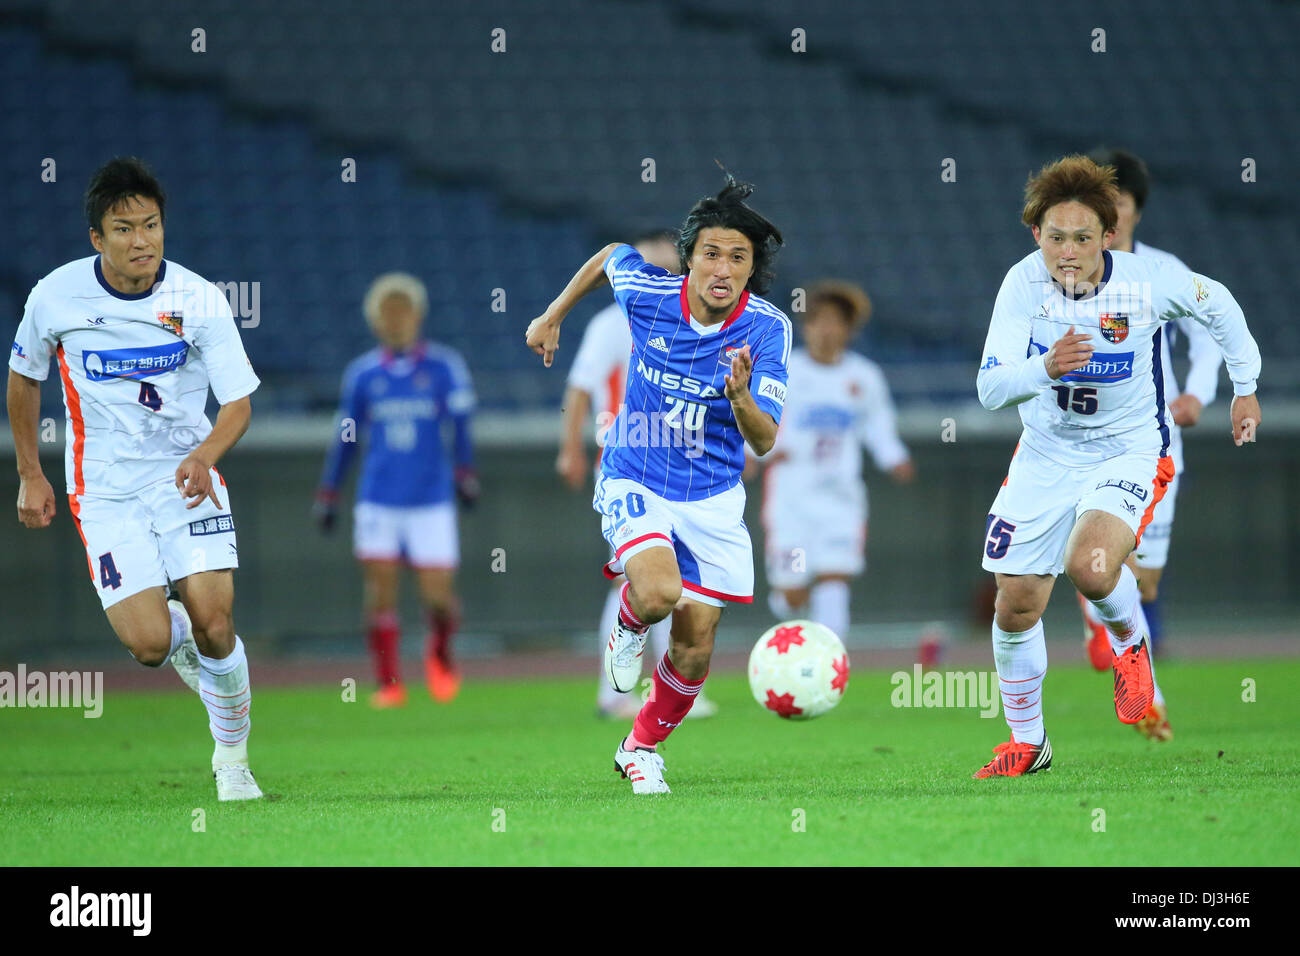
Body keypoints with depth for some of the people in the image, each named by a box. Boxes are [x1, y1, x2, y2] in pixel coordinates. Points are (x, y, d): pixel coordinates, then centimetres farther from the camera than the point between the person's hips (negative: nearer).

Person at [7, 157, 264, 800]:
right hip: (104, 488, 0)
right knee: (149, 643, -14)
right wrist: (29, 475, 11)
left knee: (213, 623, -14)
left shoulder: (198, 300, -11)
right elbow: (23, 377, 11)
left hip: (185, 475, 0)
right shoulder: (57, 296, -8)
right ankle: (179, 640, 26)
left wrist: (205, 456, -28)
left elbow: (238, 402, -8)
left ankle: (232, 757, 11)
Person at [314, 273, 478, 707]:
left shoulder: (444, 366, 1)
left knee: (439, 596, -2)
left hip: (431, 501, -2)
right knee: (379, 592, -5)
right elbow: (346, 437, 14)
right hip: (377, 501, 2)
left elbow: (462, 423, -4)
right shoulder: (362, 373, 7)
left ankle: (440, 654, 29)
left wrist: (465, 472, -16)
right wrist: (327, 494, 14)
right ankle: (389, 683, 5)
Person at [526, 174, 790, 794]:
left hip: (712, 498, 2)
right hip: (635, 481, -2)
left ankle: (641, 748, 29)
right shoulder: (648, 293, -15)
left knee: (695, 644, 1)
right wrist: (553, 317, 18)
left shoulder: (767, 329, -15)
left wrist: (741, 398, -40)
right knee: (658, 591, -29)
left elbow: (763, 443, -18)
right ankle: (628, 625, 9)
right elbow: (611, 255, 10)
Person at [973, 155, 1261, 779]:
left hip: (1129, 451, -3)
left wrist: (1246, 388, 12)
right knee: (1017, 606, 3)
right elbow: (989, 388, -23)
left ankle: (1130, 641, 7)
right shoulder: (1023, 283, -18)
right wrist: (1046, 368, -43)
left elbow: (1217, 303, 2)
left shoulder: (1150, 282, -21)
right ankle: (1026, 742, 26)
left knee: (1090, 565, -30)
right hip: (1046, 453, 3)